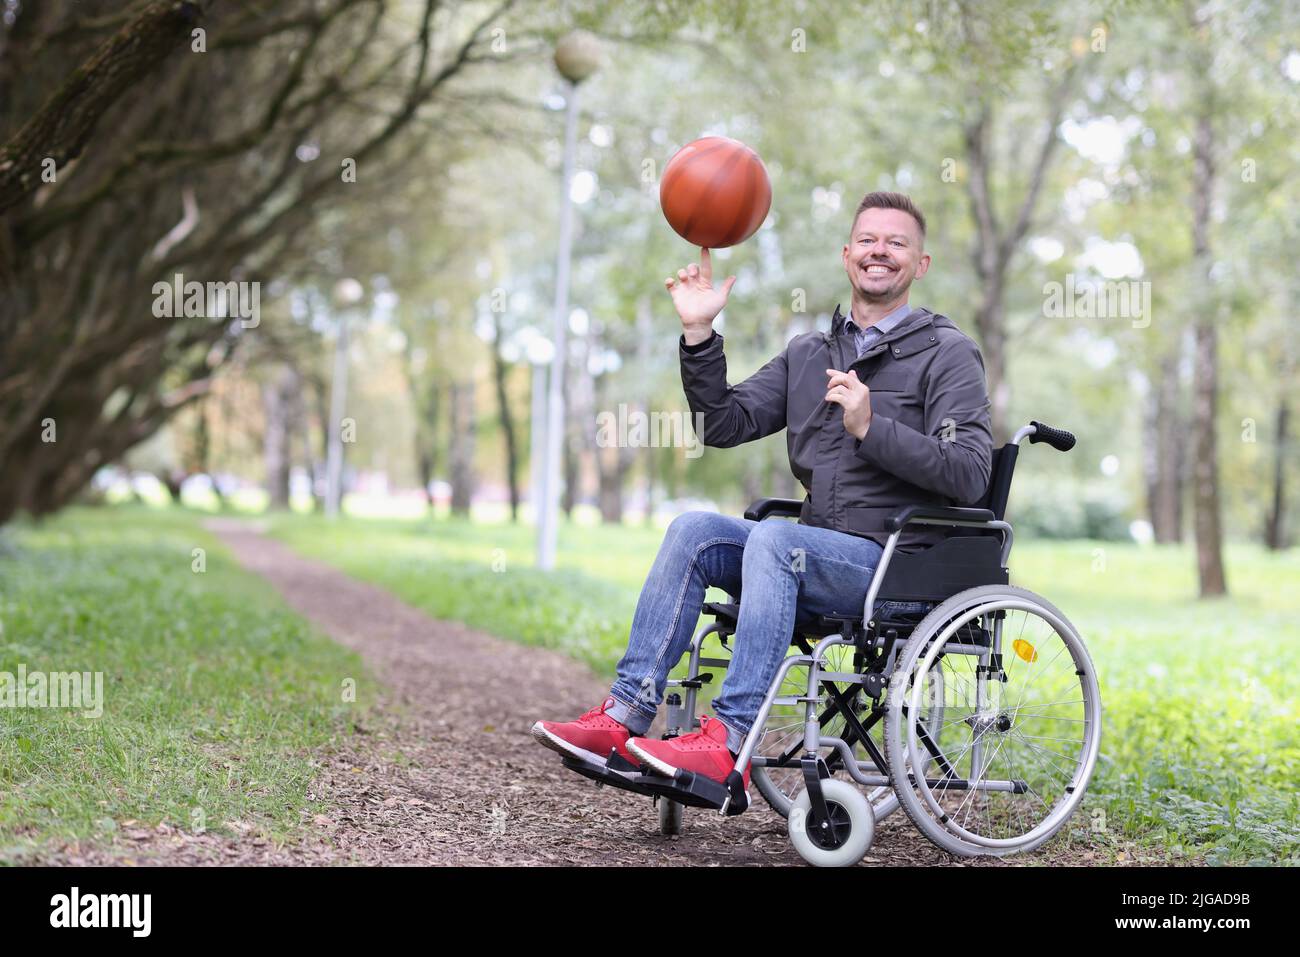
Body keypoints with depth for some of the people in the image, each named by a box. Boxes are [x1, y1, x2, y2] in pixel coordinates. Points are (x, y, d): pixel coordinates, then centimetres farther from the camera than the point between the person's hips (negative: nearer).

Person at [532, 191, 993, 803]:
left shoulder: (948, 353, 1)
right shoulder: (807, 354, 19)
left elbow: (970, 474, -12)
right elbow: (725, 425, 11)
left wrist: (870, 428, -21)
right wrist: (699, 334, 0)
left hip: (904, 568, -6)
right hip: (817, 558, 6)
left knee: (773, 537, -31)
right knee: (695, 529, -16)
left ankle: (729, 742, -37)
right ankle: (625, 717, -21)